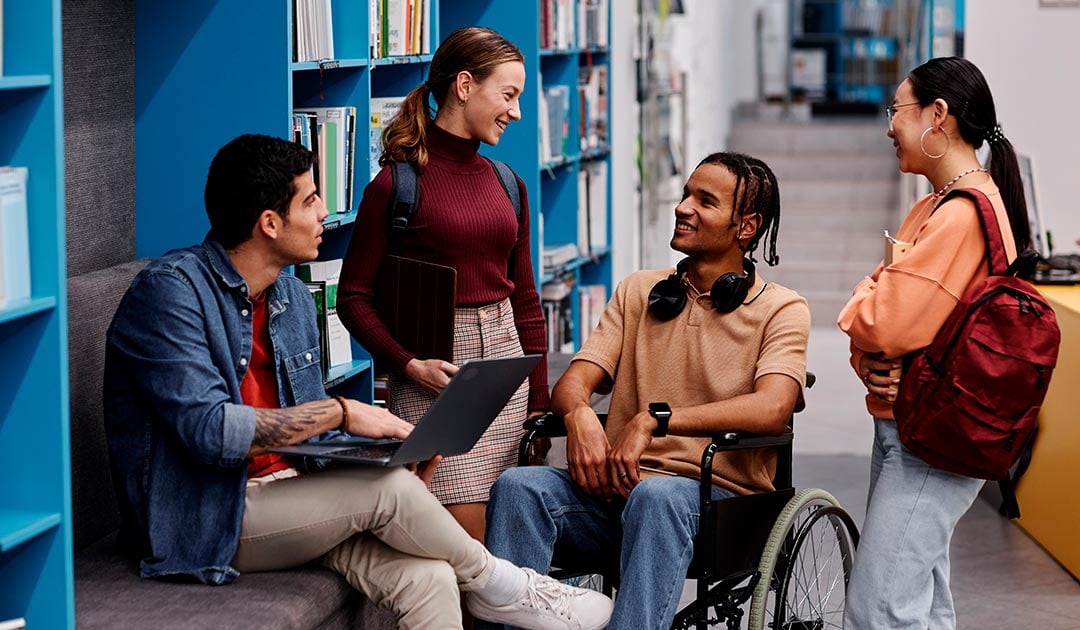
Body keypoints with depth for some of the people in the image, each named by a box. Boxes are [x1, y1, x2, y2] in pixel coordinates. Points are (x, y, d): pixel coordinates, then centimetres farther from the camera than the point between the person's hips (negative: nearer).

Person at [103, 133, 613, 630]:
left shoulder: (293, 298, 11)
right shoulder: (171, 290, -15)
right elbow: (211, 431, -26)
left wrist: (395, 440, -3)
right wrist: (340, 412, -20)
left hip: (284, 488, 7)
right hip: (205, 521, -7)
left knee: (426, 579, -20)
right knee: (386, 488, -22)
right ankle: (499, 586, 3)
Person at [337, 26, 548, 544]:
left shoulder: (506, 185, 12)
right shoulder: (398, 185, -6)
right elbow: (354, 298, -5)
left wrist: (539, 404, 14)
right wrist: (409, 365, -18)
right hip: (434, 376, -6)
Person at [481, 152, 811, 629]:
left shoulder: (780, 310, 4)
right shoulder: (637, 293, 20)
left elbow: (772, 407, -15)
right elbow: (571, 383, 10)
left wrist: (655, 419, -23)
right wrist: (579, 414, -17)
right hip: (617, 485, 4)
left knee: (657, 495, -39)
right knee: (518, 486, -25)